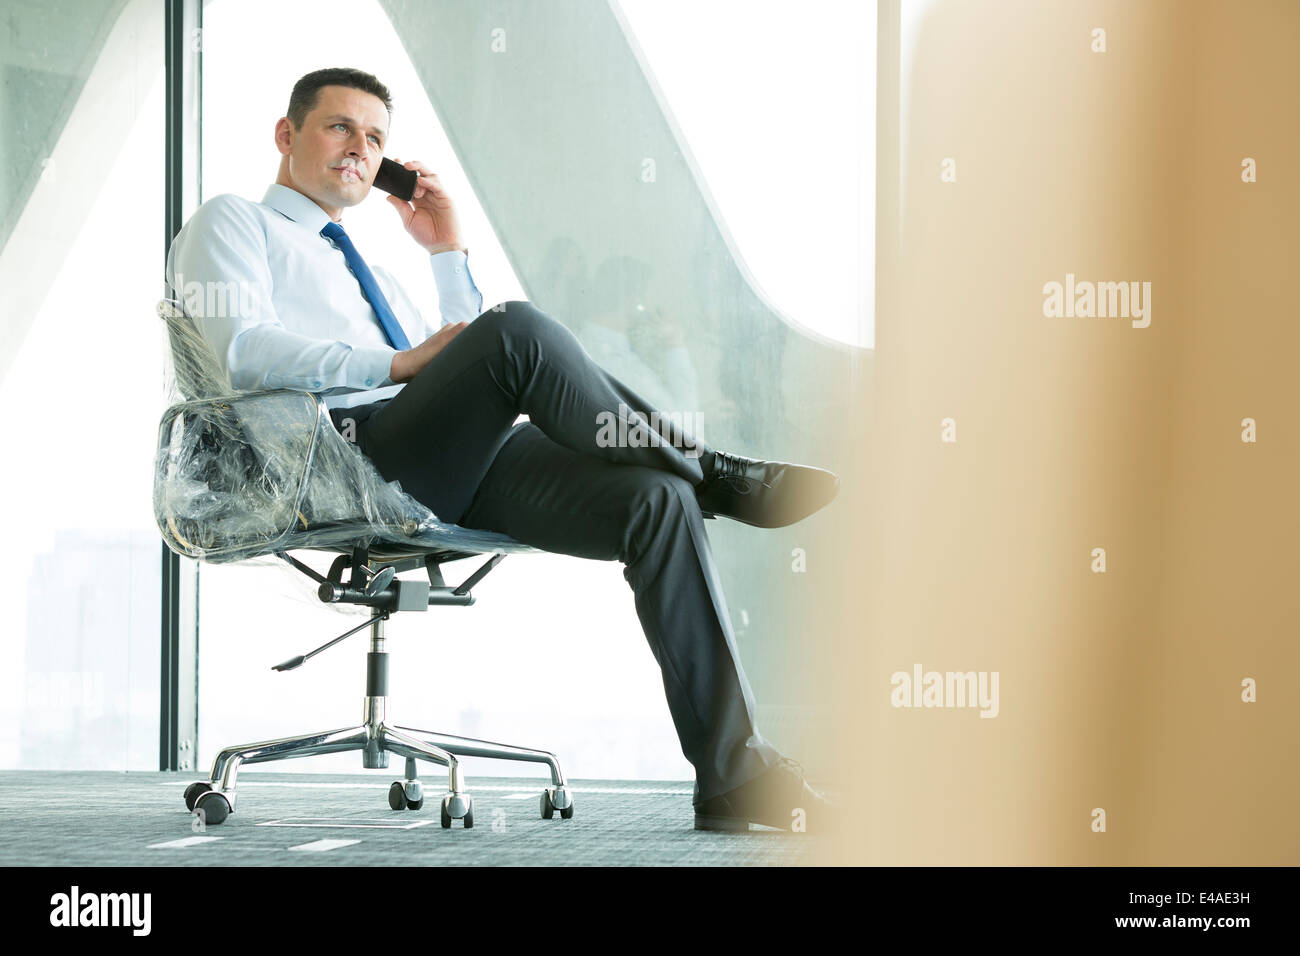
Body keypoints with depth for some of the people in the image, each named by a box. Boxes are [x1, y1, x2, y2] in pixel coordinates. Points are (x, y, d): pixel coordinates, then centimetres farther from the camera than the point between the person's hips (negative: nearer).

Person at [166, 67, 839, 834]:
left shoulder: (371, 273, 39)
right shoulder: (233, 223, 17)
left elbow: (476, 381, 33)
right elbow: (244, 349, -5)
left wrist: (448, 252, 31)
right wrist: (399, 363, -12)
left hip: (454, 471, 7)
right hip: (345, 451, -7)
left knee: (656, 503, -18)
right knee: (518, 327, -32)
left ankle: (733, 775, -24)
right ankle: (715, 474, -15)